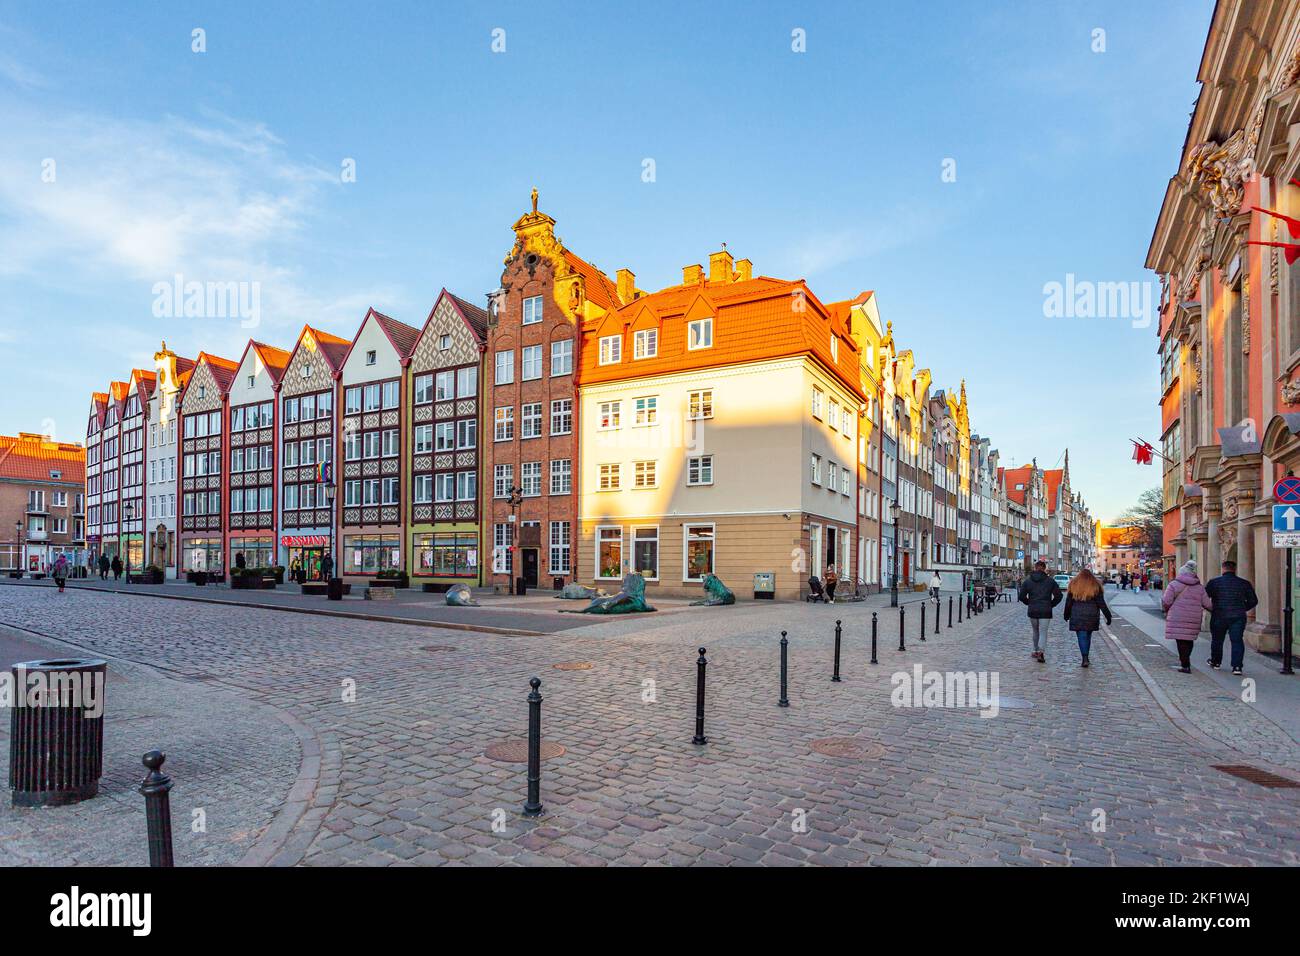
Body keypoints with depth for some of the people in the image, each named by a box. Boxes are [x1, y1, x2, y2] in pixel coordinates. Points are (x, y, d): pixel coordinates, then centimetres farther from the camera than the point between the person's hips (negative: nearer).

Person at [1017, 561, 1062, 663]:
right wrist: (1051, 604, 10)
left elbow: (1021, 596, 0)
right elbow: (1058, 596, -3)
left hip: (1032, 611, 2)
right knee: (1043, 632, -1)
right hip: (1045, 612, -2)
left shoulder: (1027, 581, 1)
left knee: (1035, 631, 18)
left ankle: (1036, 651, 26)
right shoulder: (1050, 581, -1)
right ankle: (1040, 651, -20)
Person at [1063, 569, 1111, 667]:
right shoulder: (1096, 586, 2)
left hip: (1077, 616, -2)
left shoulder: (1073, 585, 2)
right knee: (1088, 636, 15)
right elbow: (1101, 603, -1)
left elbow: (1068, 603, 4)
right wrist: (1108, 616, 4)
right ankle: (1085, 657, 22)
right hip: (1092, 615, 2)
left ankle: (1085, 659, -12)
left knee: (1082, 637, -2)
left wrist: (1066, 616, 13)